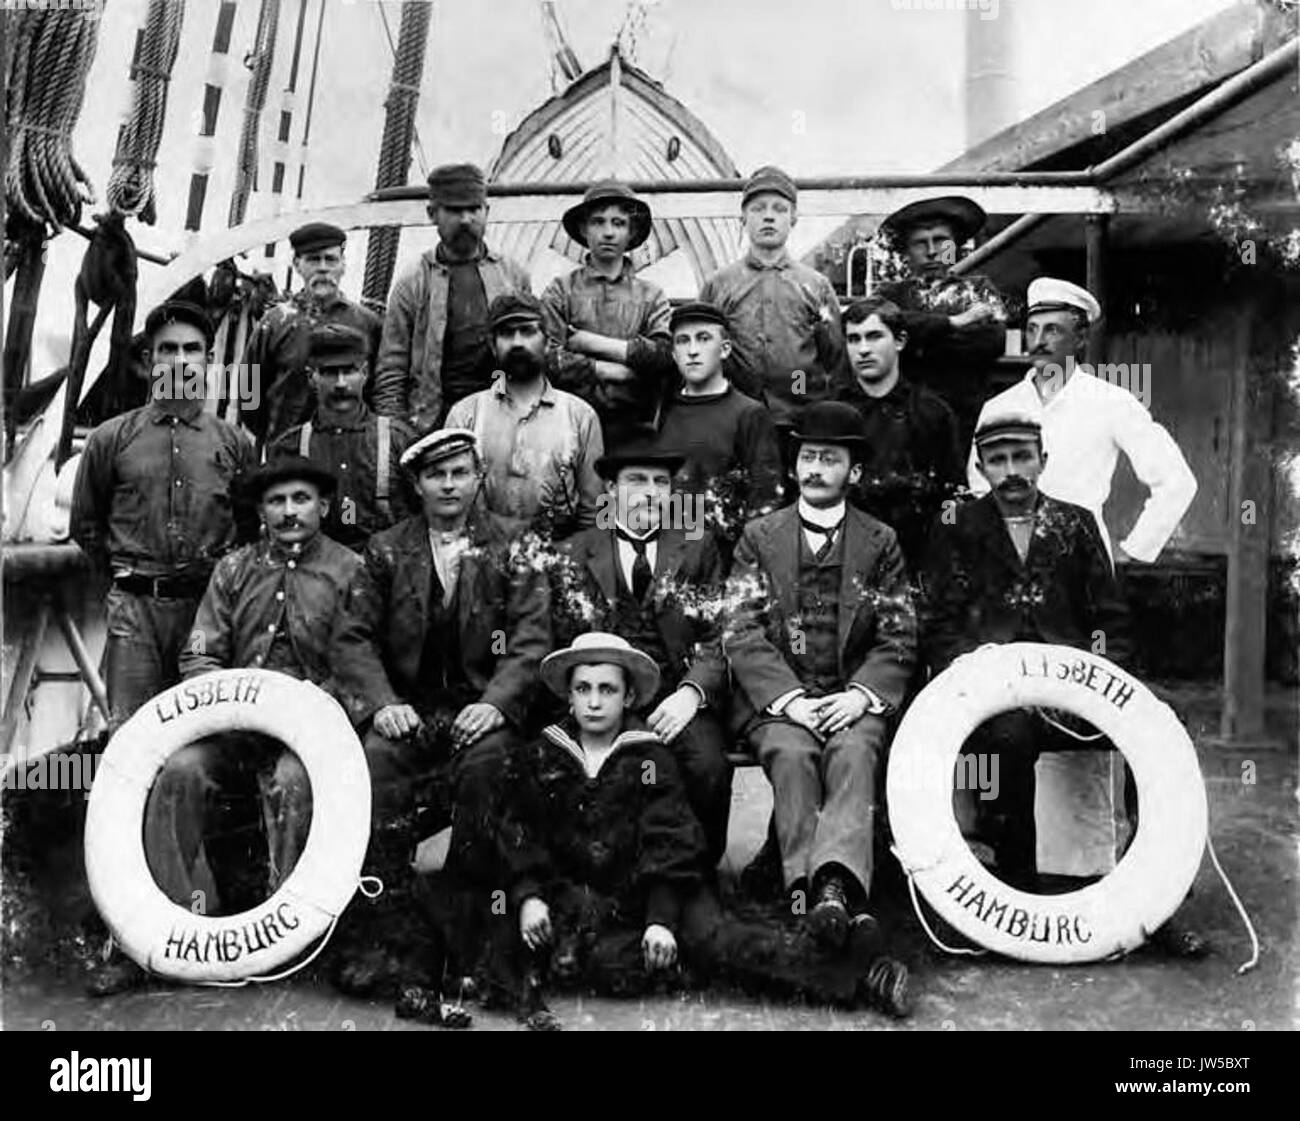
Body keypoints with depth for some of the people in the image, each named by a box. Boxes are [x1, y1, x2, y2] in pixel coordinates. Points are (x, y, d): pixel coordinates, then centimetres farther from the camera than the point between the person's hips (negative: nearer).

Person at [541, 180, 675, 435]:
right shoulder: (560, 291, 7)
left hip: (635, 426, 1)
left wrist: (594, 343, -6)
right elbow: (547, 359, -6)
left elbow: (667, 355, -5)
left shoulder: (651, 296, 11)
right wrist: (615, 371, -7)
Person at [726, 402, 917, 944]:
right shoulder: (759, 537, 11)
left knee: (852, 754, -32)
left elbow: (899, 639, 8)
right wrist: (789, 698, -13)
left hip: (854, 697, 0)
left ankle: (834, 885, -46)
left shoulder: (880, 542, 13)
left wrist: (860, 694, -11)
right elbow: (741, 634, 2)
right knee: (792, 754, -31)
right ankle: (805, 890, -36)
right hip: (777, 696, 0)